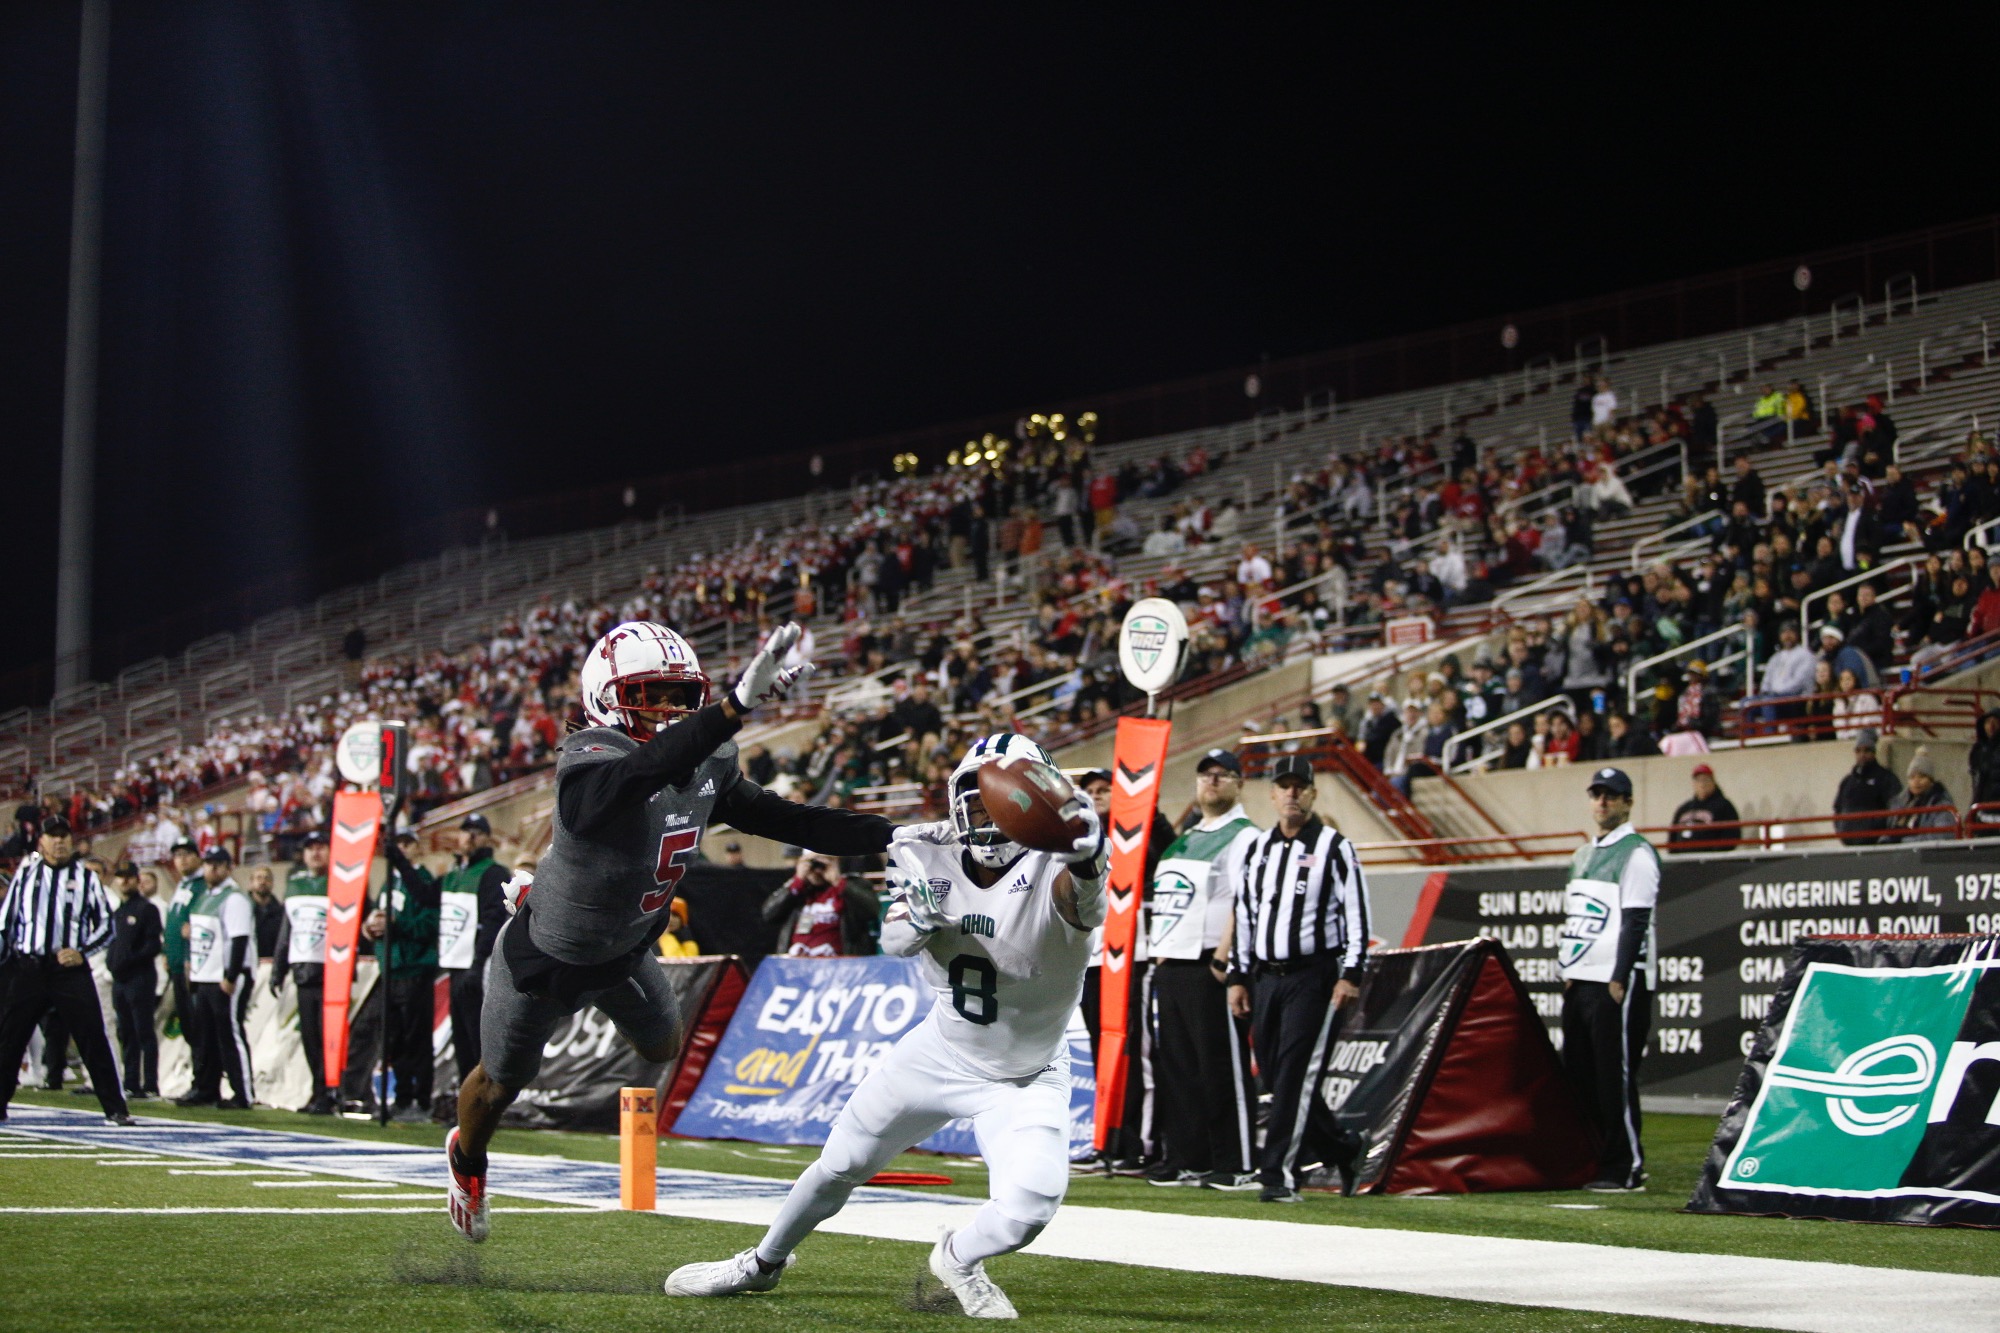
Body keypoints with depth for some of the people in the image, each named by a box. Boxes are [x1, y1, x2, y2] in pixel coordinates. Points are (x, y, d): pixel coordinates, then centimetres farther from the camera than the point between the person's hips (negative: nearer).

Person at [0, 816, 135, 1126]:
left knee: (93, 1038, -7)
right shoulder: (25, 873, 9)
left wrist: (81, 952, -7)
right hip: (28, 968, 2)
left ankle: (115, 1108, -3)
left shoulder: (85, 877, 6)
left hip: (70, 969, -1)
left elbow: (106, 925, 7)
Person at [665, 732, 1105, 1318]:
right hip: (941, 1050, 4)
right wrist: (914, 917, -43)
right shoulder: (932, 863, -10)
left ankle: (958, 1259, 14)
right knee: (840, 1163, 11)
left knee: (1026, 1209, -21)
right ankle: (765, 1261, 39)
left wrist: (1084, 852, -75)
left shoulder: (1050, 874, -27)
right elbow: (893, 941, -18)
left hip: (1025, 1079, -3)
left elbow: (1084, 896, -50)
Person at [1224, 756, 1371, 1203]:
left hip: (1312, 977, -6)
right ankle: (1341, 1151, 22)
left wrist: (1351, 974, -13)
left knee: (1296, 1077, -12)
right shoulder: (1257, 849, 15)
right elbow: (1244, 915, 18)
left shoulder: (1334, 848, -1)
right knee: (1274, 1077, 6)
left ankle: (1278, 1174, -13)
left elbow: (1357, 914, -5)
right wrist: (1237, 976, 13)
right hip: (1263, 977, 6)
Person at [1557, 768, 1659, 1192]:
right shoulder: (1583, 855, 20)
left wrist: (1620, 980, -18)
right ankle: (1593, 1160, 15)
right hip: (1579, 982, 9)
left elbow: (1636, 922, -13)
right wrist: (1565, 973, 15)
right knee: (1578, 1074, 8)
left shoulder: (1637, 853, -6)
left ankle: (1626, 1168, -3)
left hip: (1616, 982, -9)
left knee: (1615, 1076, -8)